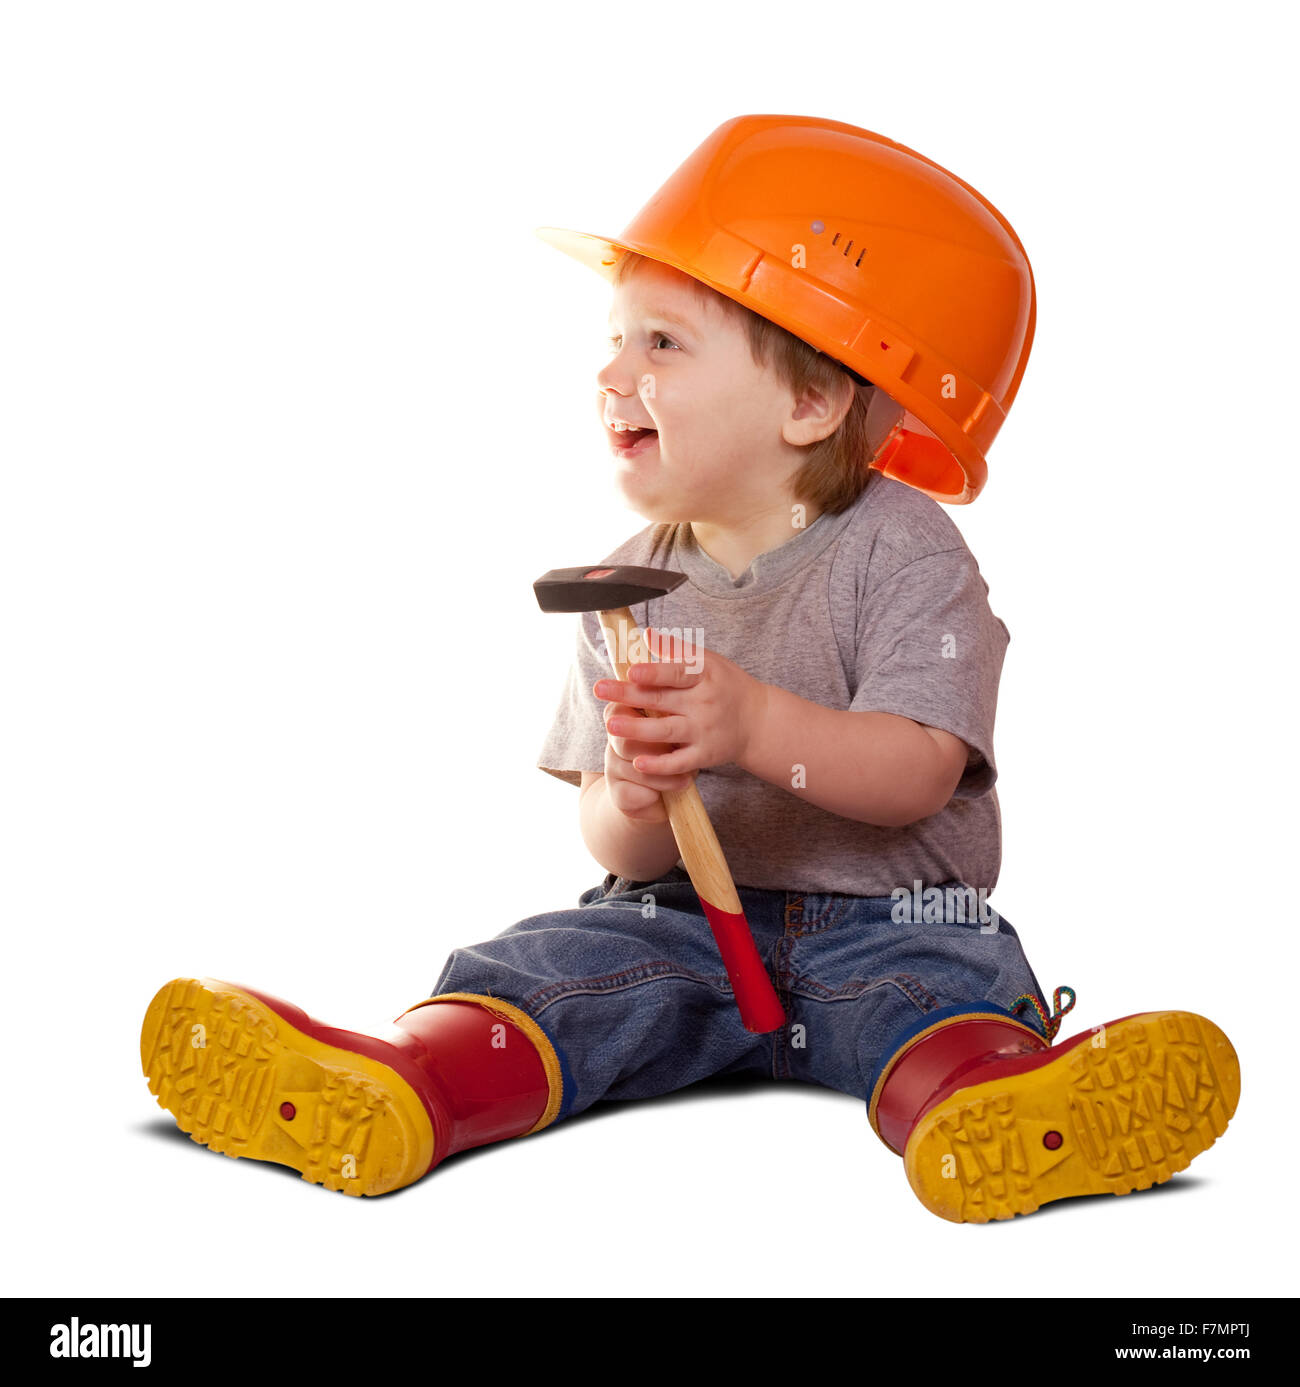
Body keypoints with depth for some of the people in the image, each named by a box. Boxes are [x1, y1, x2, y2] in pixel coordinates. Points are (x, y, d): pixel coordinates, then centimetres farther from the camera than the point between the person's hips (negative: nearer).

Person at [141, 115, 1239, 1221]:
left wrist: (758, 726, -35)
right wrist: (633, 806, -24)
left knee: (935, 981, -31)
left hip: (885, 919, -2)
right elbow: (613, 845, 2)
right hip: (685, 918, 3)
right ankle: (403, 1088, -44)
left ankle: (980, 1101, -58)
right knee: (558, 963, -22)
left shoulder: (902, 552, -6)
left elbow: (915, 772, -19)